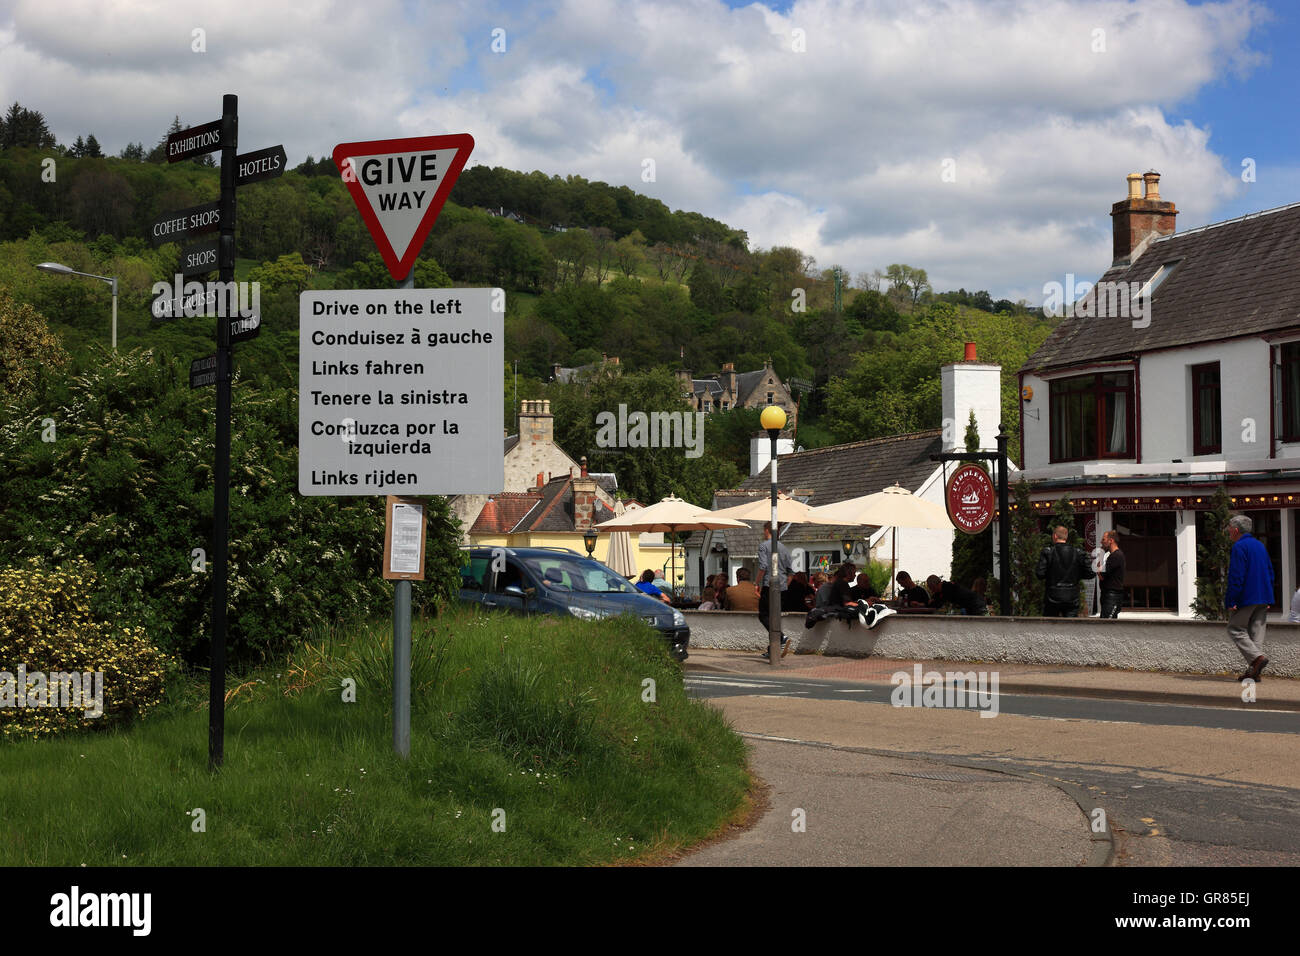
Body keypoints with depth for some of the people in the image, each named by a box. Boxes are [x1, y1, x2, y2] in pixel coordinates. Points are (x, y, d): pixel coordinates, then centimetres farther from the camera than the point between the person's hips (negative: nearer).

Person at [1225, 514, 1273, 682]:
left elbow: (1236, 576, -17)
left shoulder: (1239, 547, -12)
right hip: (1263, 598, 8)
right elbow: (1270, 572, 19)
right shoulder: (1260, 545, 16)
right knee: (1257, 631, 8)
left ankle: (1257, 657, -17)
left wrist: (1232, 601, -16)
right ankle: (1255, 671, 5)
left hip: (1246, 598, -8)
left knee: (1235, 629, 1)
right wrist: (1267, 597, 21)